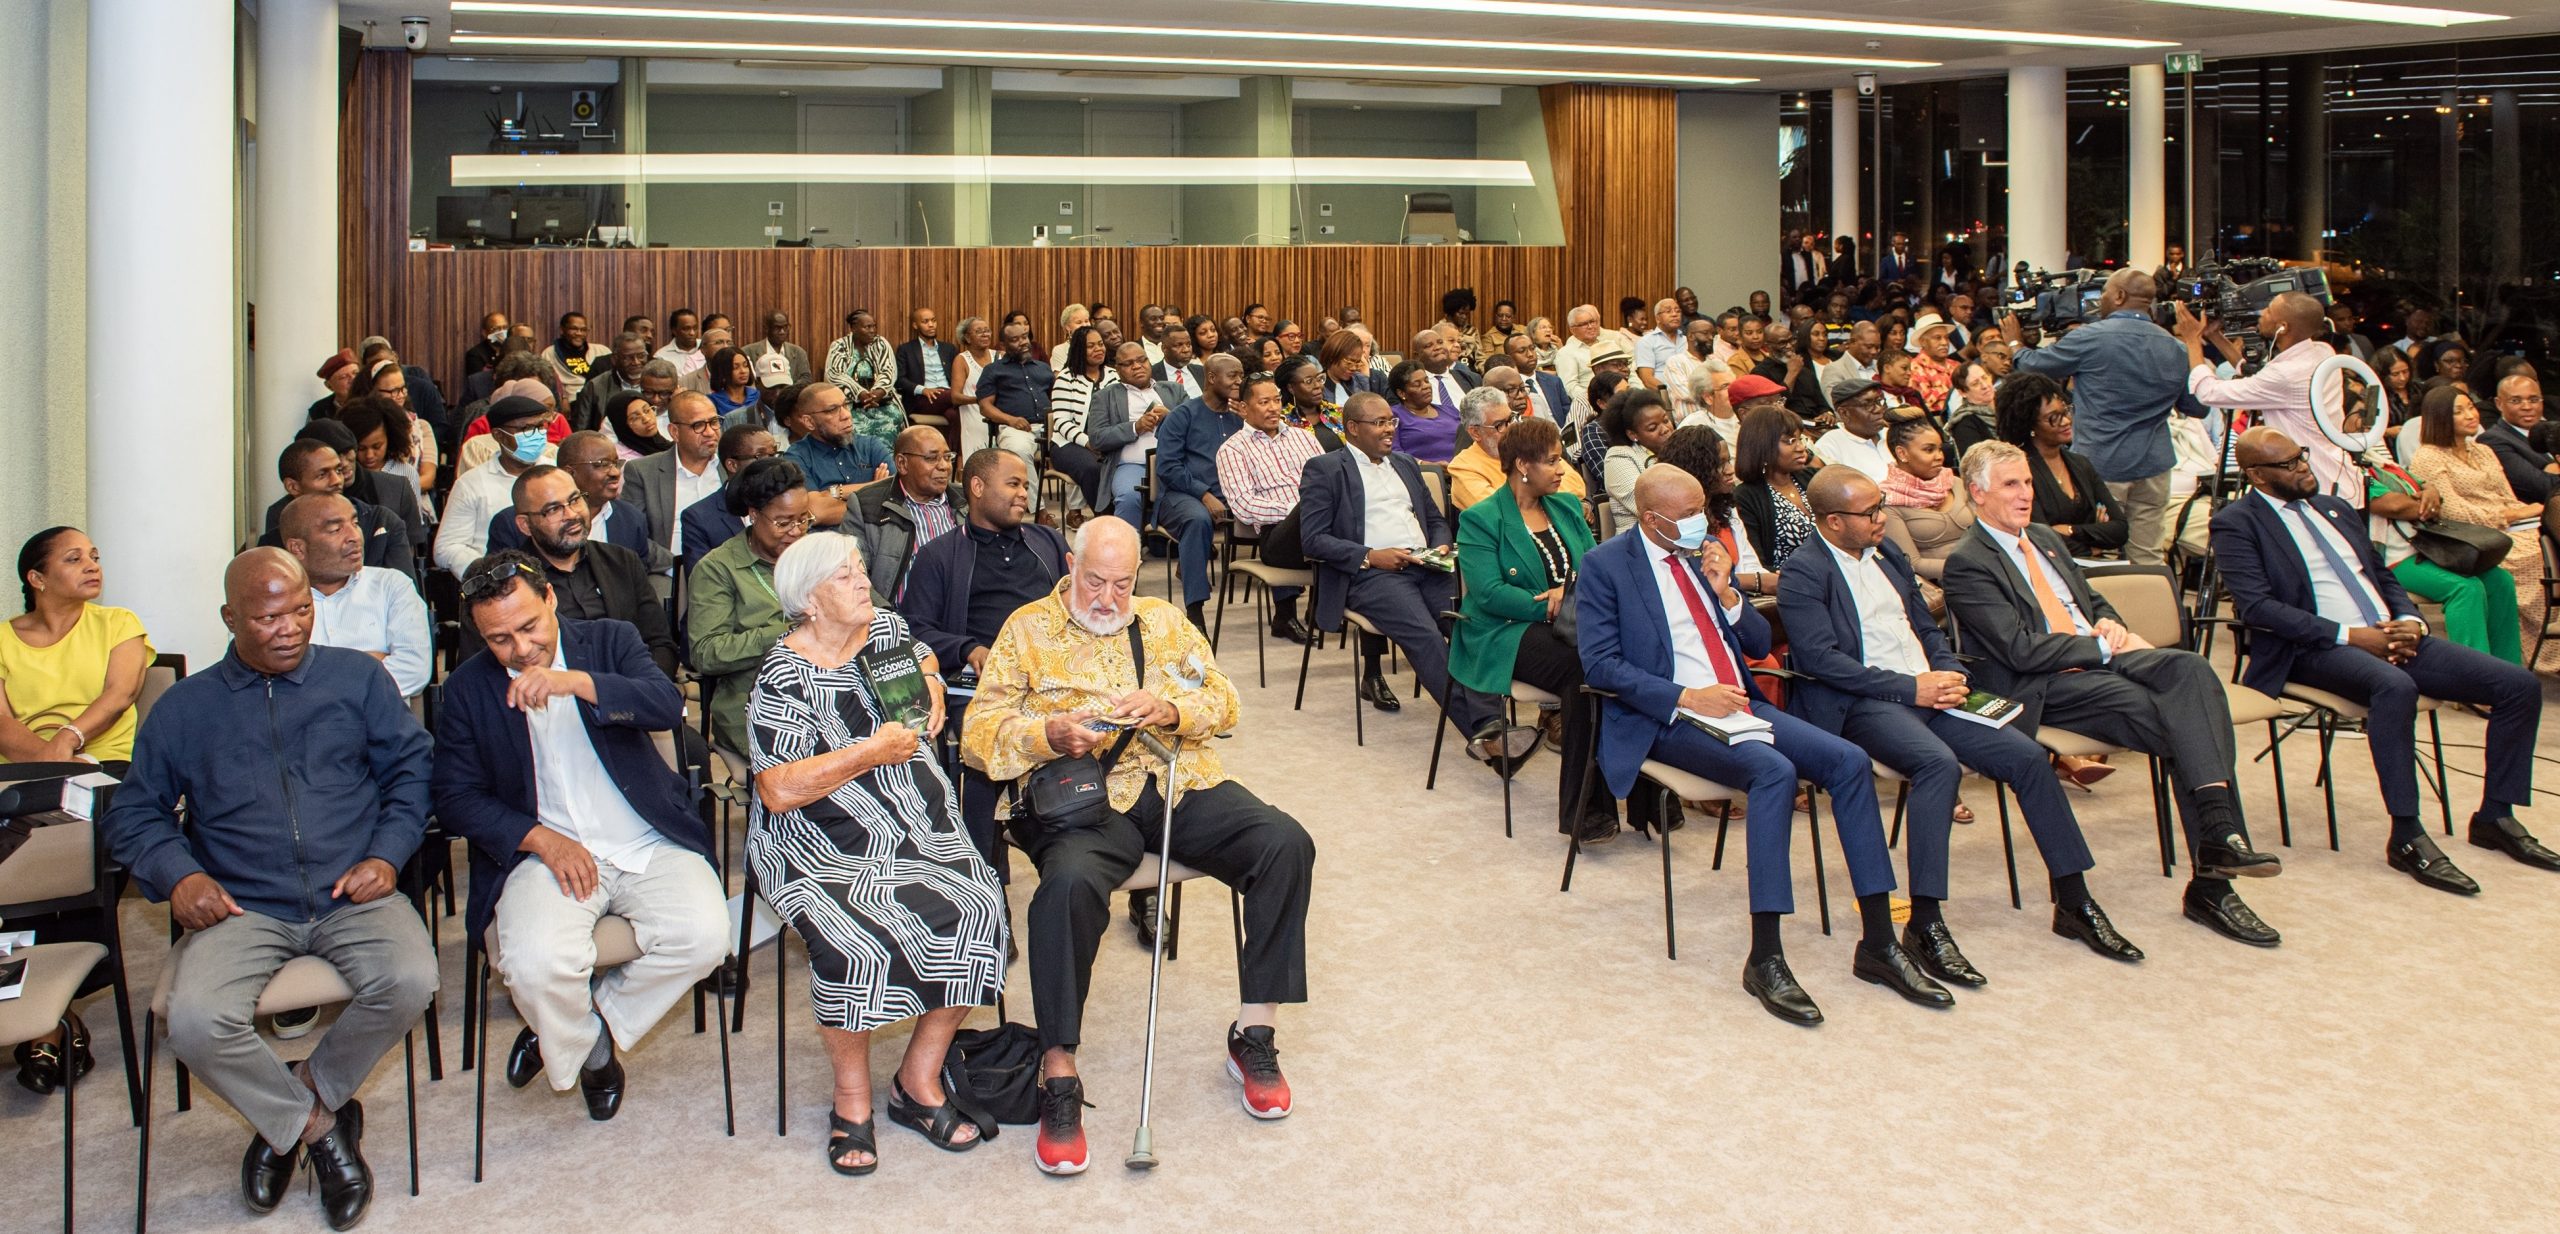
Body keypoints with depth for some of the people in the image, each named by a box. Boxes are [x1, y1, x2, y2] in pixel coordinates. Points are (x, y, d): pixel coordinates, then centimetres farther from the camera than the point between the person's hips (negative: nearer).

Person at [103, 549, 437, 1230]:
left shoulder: (358, 677, 13)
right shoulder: (185, 706, 15)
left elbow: (411, 767, 11)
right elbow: (134, 810, 16)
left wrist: (386, 855, -5)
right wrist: (176, 873, -5)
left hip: (353, 895, 0)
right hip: (243, 909, 0)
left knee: (409, 982, -31)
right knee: (195, 1023, -29)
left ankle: (289, 1114, -3)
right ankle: (319, 1124, -2)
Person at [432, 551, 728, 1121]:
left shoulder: (612, 641, 5)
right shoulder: (468, 689, 6)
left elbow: (669, 706, -14)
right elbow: (456, 798, 3)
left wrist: (574, 681, -28)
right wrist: (544, 840, -12)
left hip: (649, 844, 1)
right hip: (548, 850, -1)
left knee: (703, 937, -25)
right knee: (536, 966, -29)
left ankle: (594, 1019, 5)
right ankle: (591, 1052, 6)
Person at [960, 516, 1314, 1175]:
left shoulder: (1165, 620, 20)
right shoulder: (1028, 629, 10)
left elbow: (1223, 701, 11)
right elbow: (979, 734, 2)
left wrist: (1170, 709, -11)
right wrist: (1049, 734, -17)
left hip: (1180, 785, 3)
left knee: (1286, 844, -22)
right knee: (1070, 882, -37)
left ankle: (1253, 1033, -9)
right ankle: (1059, 1080, -26)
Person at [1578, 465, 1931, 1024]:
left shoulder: (1703, 554, 16)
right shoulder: (1605, 567, -3)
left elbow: (1760, 644, 16)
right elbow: (1600, 665, -12)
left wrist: (1725, 592, -3)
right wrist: (1686, 698, -21)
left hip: (1739, 704, 7)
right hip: (1670, 719, -7)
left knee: (1849, 760, -15)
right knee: (1775, 770, -33)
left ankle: (1879, 945, -11)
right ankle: (1765, 960, -28)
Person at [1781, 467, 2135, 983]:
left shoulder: (1886, 552, 18)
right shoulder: (1803, 573, -6)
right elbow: (1820, 659, -17)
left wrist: (1950, 673, 1)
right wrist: (1911, 687, -18)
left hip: (1927, 690, 7)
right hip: (1863, 704, -7)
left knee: (2027, 755, -10)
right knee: (1940, 762, -35)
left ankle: (2074, 902, 2)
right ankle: (1925, 925, -30)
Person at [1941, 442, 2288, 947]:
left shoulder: (2045, 539, 23)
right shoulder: (1966, 564, -5)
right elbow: (2021, 650, -14)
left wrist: (2111, 625, 5)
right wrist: (2104, 646, -12)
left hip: (2101, 658, 7)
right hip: (2047, 686, -7)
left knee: (2191, 668, -25)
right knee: (2181, 725, -26)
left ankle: (2219, 832, -31)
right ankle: (2211, 883, -26)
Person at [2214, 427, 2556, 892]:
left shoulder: (2335, 509, 22)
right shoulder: (2237, 523, -2)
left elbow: (2384, 577, 24)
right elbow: (2256, 607, -15)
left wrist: (2409, 620, 0)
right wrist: (2351, 635, -19)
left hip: (2391, 636, 8)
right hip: (2316, 649, -8)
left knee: (2519, 685, -6)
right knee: (2395, 687, -39)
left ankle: (2495, 816, 8)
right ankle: (2407, 838, -31)